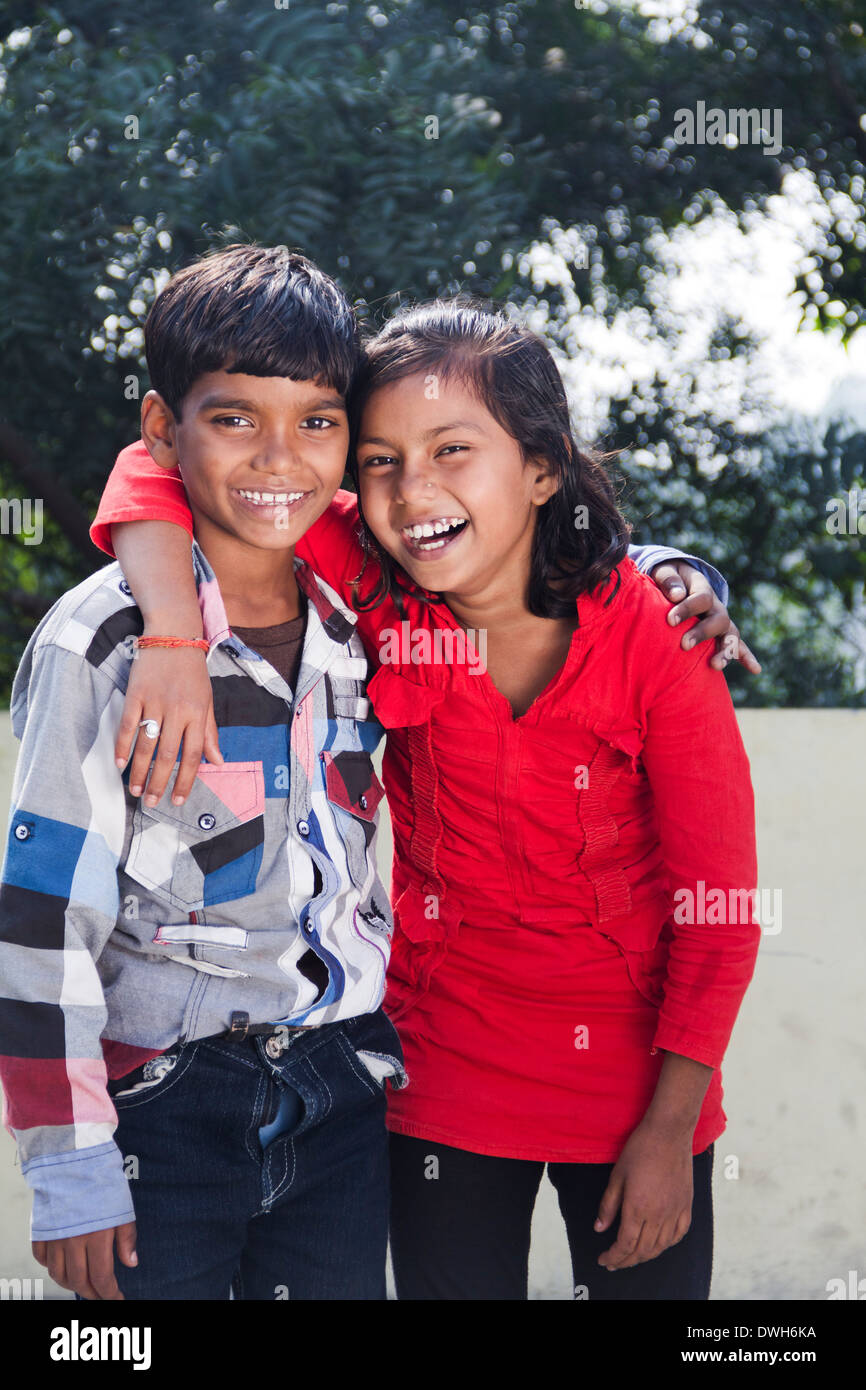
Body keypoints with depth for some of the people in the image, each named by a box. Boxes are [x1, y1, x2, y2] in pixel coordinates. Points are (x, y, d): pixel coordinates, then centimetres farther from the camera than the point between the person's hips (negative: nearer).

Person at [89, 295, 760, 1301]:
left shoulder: (651, 632, -17)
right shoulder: (374, 587, -13)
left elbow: (717, 898, -11)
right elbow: (162, 470, -13)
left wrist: (672, 1130, -10)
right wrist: (174, 642, -31)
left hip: (637, 1068, -1)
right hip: (446, 1071, 1)